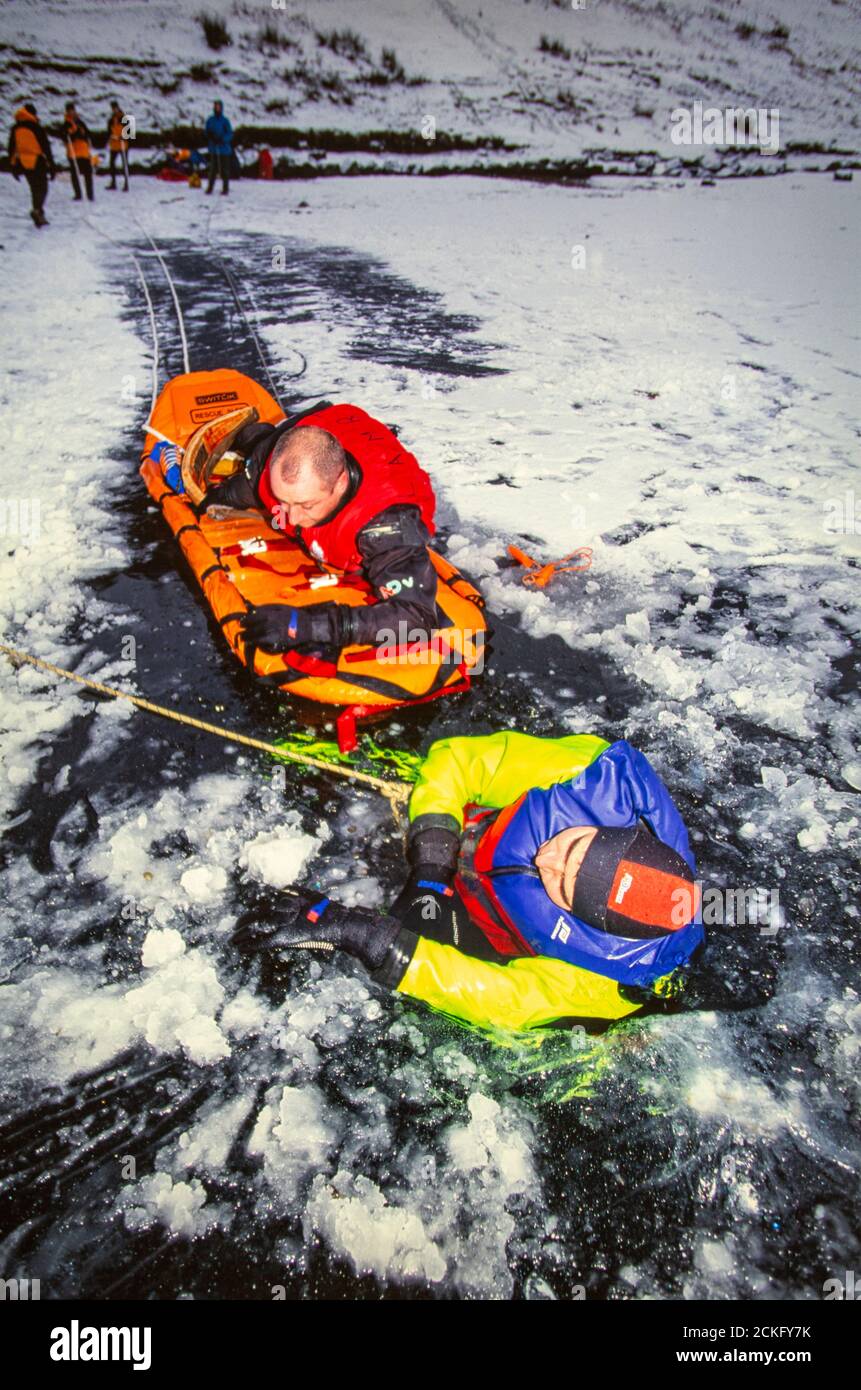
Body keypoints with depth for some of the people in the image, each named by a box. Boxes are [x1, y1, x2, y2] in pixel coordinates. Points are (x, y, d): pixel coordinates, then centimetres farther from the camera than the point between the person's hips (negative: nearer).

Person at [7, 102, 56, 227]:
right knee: (42, 188, -5)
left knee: (35, 189, 16)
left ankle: (39, 216, 15)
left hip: (23, 164, 5)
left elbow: (11, 149, 9)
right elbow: (46, 148, -11)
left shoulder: (15, 129, 6)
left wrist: (14, 167, 16)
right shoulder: (36, 128, -10)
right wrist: (52, 166, -6)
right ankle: (37, 210, -32)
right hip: (37, 163, -5)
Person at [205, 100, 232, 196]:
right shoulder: (210, 120, 8)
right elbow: (207, 132, 12)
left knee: (224, 169, -1)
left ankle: (225, 188, 7)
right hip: (214, 148, 2)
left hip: (224, 149, -2)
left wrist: (222, 139, -21)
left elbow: (230, 134, -6)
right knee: (213, 169, 2)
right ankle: (210, 187, 8)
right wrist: (210, 136, -12)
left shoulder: (225, 121, -1)